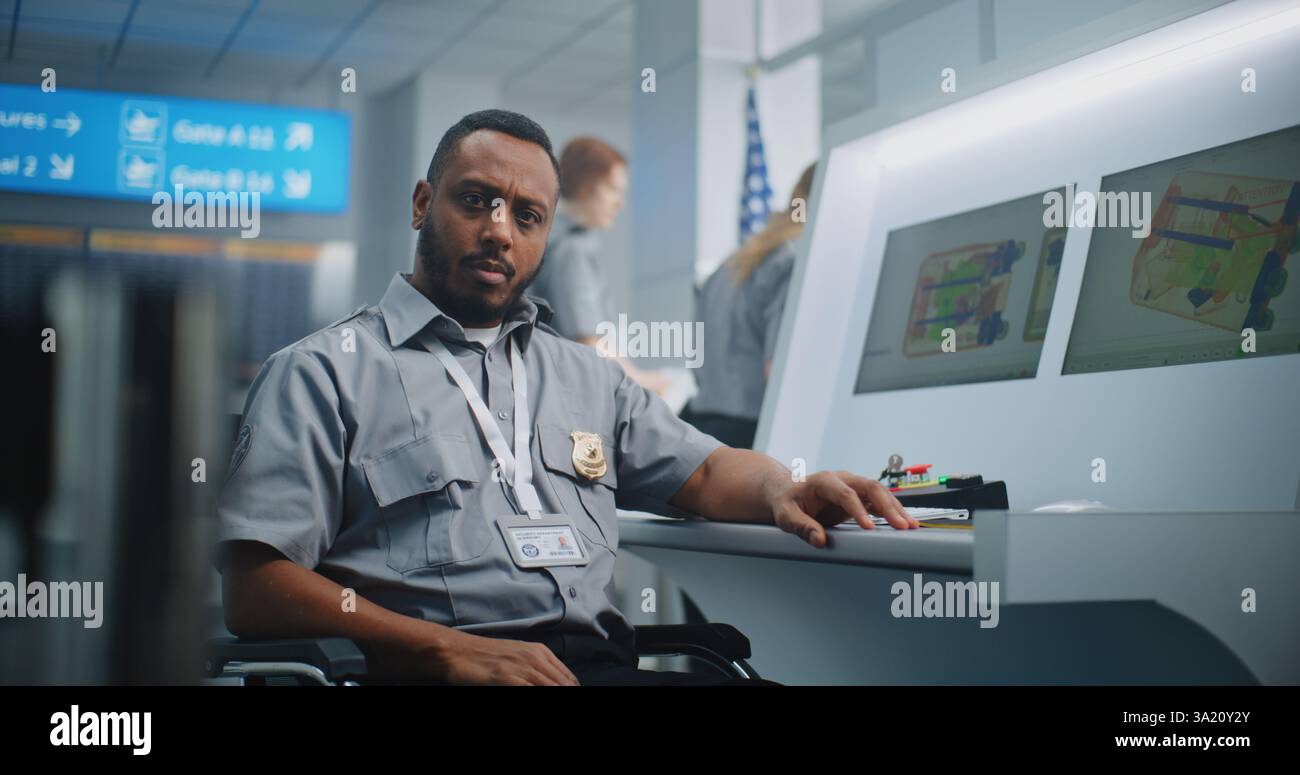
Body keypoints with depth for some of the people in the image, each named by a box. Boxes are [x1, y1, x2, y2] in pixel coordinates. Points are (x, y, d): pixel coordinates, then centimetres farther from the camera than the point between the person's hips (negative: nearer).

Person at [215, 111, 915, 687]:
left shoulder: (586, 376, 27)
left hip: (602, 664, 6)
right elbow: (252, 587, -3)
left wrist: (781, 491, -3)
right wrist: (449, 650, -15)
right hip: (429, 673, -5)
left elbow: (706, 471, 22)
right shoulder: (323, 373, 7)